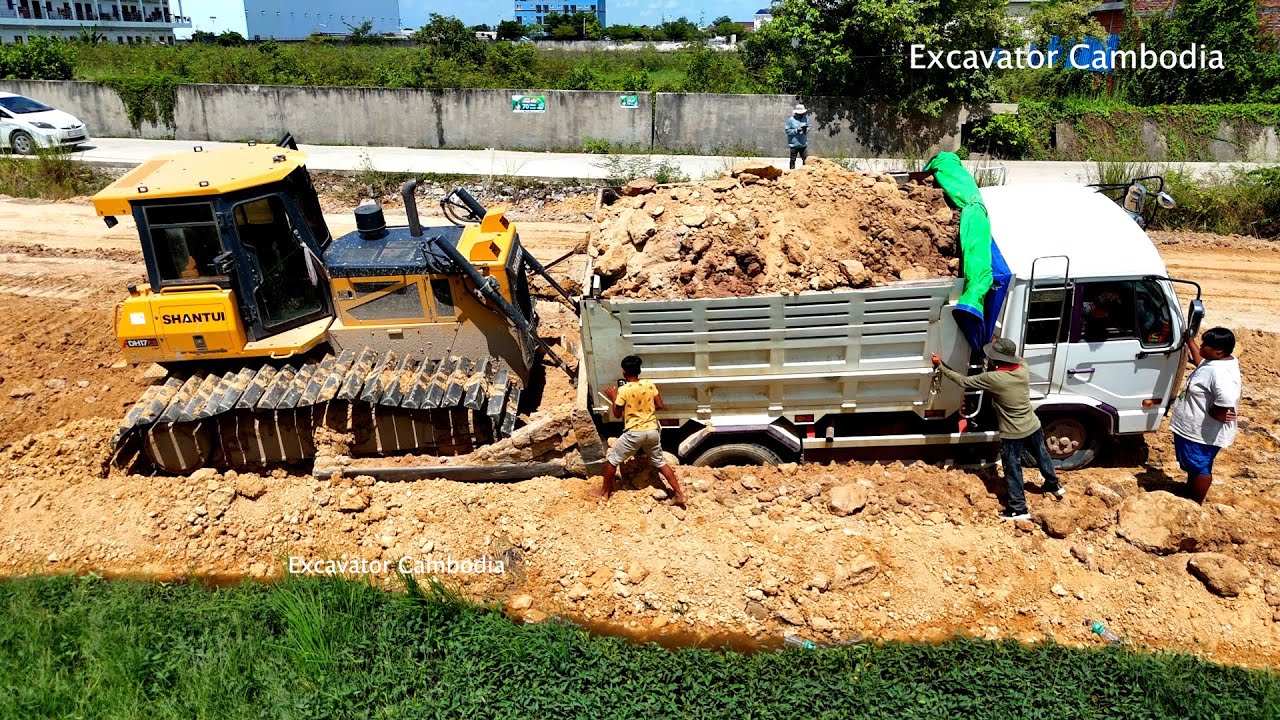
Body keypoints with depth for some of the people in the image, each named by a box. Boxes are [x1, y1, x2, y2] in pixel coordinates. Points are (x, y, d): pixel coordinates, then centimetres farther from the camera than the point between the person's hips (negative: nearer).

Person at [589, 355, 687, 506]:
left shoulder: (623, 390, -14)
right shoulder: (650, 385, -1)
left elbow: (617, 414, -5)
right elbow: (659, 406, 5)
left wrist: (613, 399, 10)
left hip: (634, 433, -5)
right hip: (652, 431, 5)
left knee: (612, 460, 13)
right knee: (660, 462, 17)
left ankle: (605, 491, 23)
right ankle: (679, 494, 13)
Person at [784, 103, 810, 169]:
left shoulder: (805, 119, 7)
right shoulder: (791, 120, -7)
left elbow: (808, 127, 14)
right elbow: (787, 130, -9)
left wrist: (806, 129, -9)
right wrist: (796, 130, -18)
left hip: (803, 144, 4)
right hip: (794, 144, -4)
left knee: (806, 159, 3)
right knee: (793, 159, 4)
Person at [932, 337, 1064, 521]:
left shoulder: (992, 378, -26)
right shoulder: (1023, 369, -10)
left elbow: (963, 381, -15)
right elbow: (1017, 358, 16)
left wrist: (940, 366, -6)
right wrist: (1000, 345, 24)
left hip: (1012, 434, -6)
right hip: (1033, 426, 6)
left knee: (1013, 470, 8)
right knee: (1042, 456, 29)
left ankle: (1018, 509, 15)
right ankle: (1054, 486, 53)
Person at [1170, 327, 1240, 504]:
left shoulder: (1220, 372, -31)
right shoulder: (1214, 362, 1)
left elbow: (1227, 399, -46)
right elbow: (1200, 361, 25)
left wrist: (1215, 414, -29)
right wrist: (1189, 342, 21)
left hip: (1204, 432, -10)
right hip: (1195, 427, 10)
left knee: (1199, 467, 7)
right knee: (1193, 465, 26)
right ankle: (1189, 494, 44)